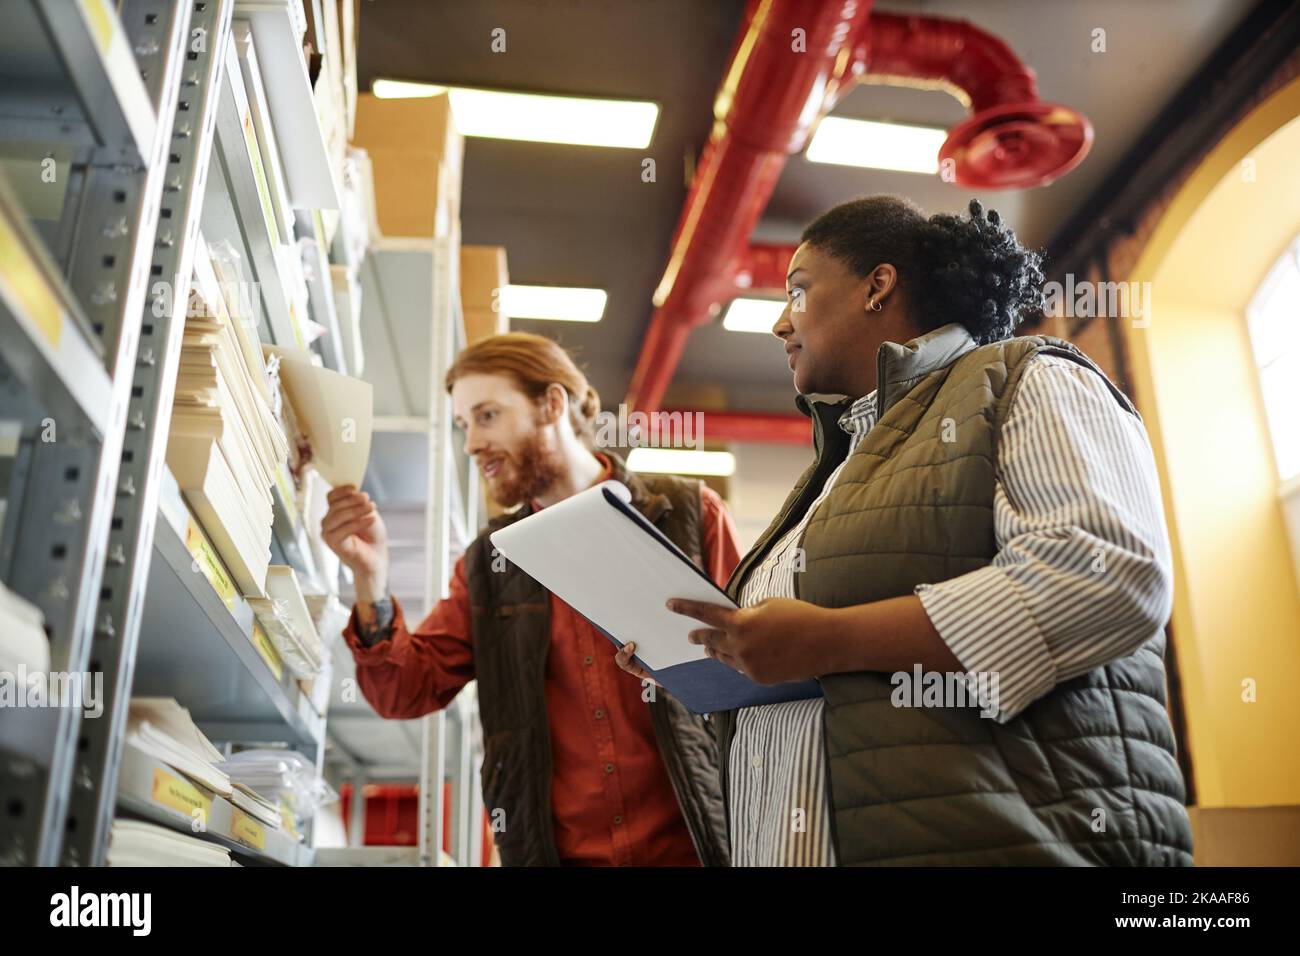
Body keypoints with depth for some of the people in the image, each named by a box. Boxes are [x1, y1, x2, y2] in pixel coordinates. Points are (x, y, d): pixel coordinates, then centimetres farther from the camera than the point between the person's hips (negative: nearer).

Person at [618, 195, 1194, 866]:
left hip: (990, 836, -7)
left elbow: (1112, 577, -18)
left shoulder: (1026, 382, 1)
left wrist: (832, 638, -19)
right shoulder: (839, 463, 24)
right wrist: (700, 660, 8)